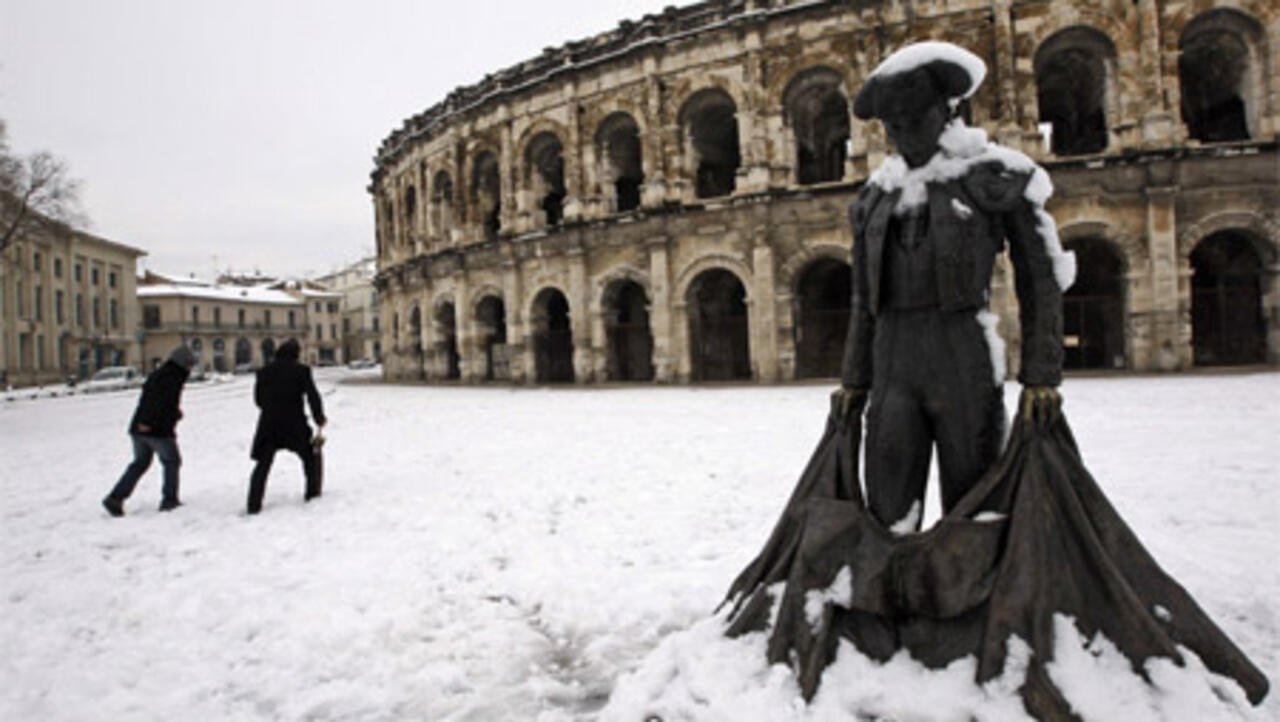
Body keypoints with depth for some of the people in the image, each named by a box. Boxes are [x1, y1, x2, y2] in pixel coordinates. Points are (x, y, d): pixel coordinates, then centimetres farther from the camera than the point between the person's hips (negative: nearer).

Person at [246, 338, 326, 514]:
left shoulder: (264, 371, 6)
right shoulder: (301, 370, -5)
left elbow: (258, 398, 11)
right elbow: (312, 396, -8)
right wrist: (319, 417, 4)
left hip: (268, 425, 2)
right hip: (294, 424, -2)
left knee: (262, 465, 6)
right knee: (309, 456, 20)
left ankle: (254, 504, -1)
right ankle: (312, 492, 26)